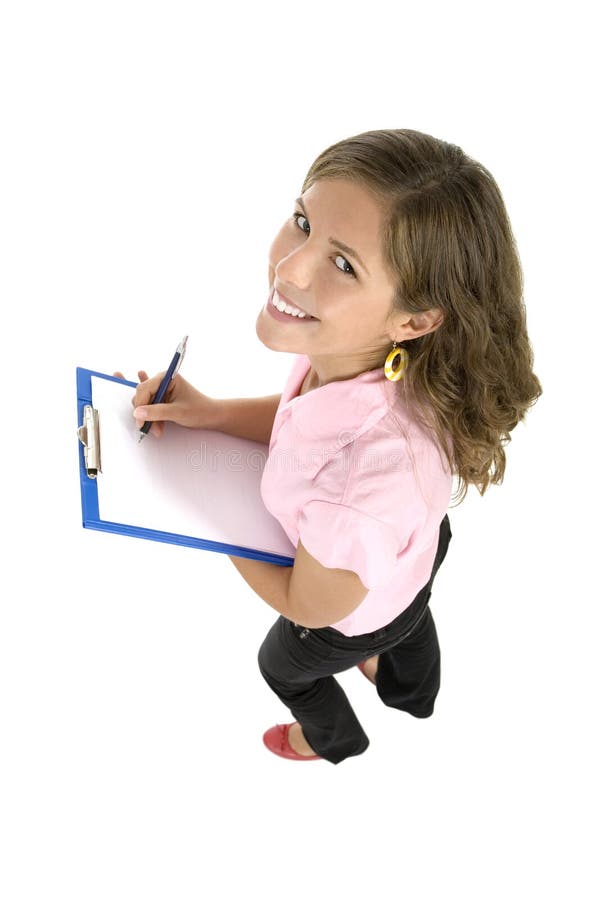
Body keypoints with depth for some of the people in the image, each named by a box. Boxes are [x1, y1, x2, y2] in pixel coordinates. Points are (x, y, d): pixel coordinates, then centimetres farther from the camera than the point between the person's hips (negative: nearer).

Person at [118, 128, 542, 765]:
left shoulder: (370, 481, -53)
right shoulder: (371, 352, -33)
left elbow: (308, 605, -30)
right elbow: (306, 415, -7)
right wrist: (208, 412, -21)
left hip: (360, 611, -5)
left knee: (283, 665, 30)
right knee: (409, 622, 39)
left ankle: (334, 740, 65)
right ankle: (411, 693, 75)